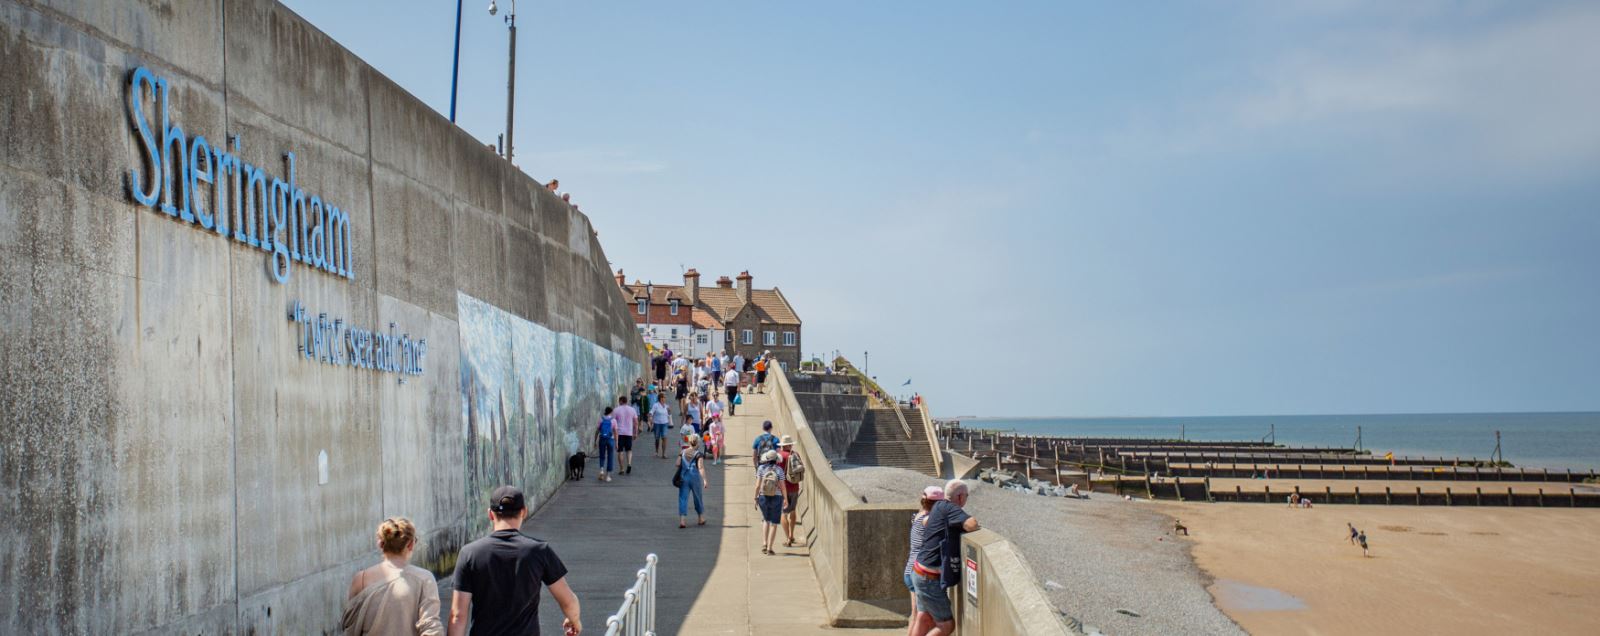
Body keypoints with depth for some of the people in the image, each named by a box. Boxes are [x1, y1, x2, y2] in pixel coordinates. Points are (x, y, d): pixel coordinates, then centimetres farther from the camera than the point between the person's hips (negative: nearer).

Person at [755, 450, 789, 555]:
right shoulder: (779, 469, -9)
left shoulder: (761, 468, -8)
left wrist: (756, 498, 1)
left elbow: (758, 485, -9)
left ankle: (764, 544, 10)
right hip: (776, 499, -1)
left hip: (763, 498, 2)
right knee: (773, 523, 8)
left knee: (766, 520, 23)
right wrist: (786, 499, 5)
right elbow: (782, 486, -8)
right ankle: (769, 549, 3)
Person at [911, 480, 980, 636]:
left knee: (925, 620, 18)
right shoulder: (949, 508, -17)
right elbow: (972, 525, -34)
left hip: (920, 571, 10)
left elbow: (925, 521, 33)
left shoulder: (939, 506, 10)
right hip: (930, 578, -10)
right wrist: (974, 522, -13)